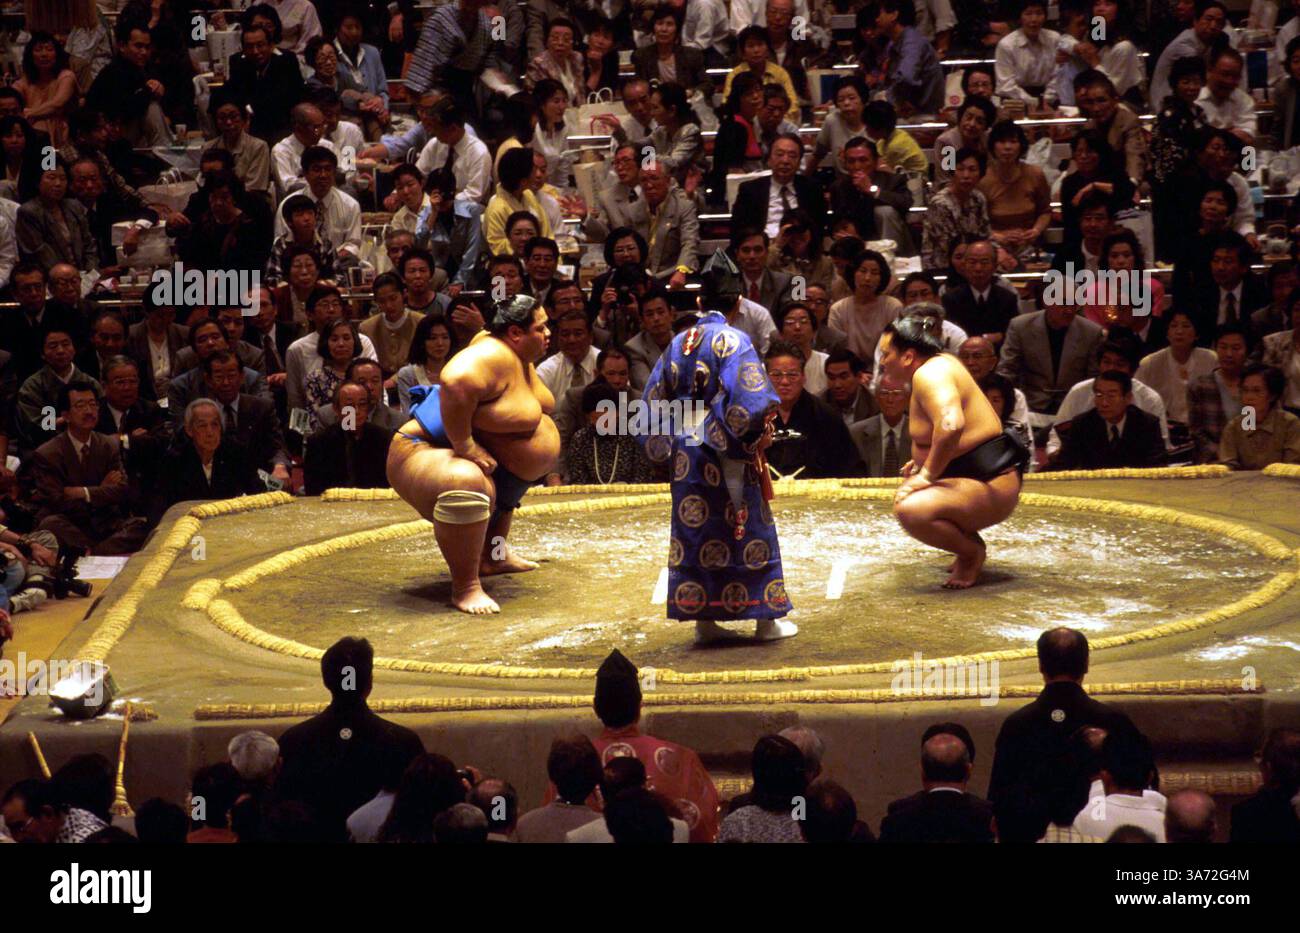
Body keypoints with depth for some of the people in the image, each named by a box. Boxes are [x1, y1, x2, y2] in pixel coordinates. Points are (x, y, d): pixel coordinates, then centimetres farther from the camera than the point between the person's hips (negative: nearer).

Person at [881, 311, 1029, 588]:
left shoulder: (928, 375, -20)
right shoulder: (941, 362, 11)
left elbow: (951, 425, -39)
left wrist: (928, 475, -28)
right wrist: (923, 464, 18)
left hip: (991, 488, -11)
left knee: (910, 510, -33)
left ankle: (972, 552, -8)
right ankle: (968, 543, 23)